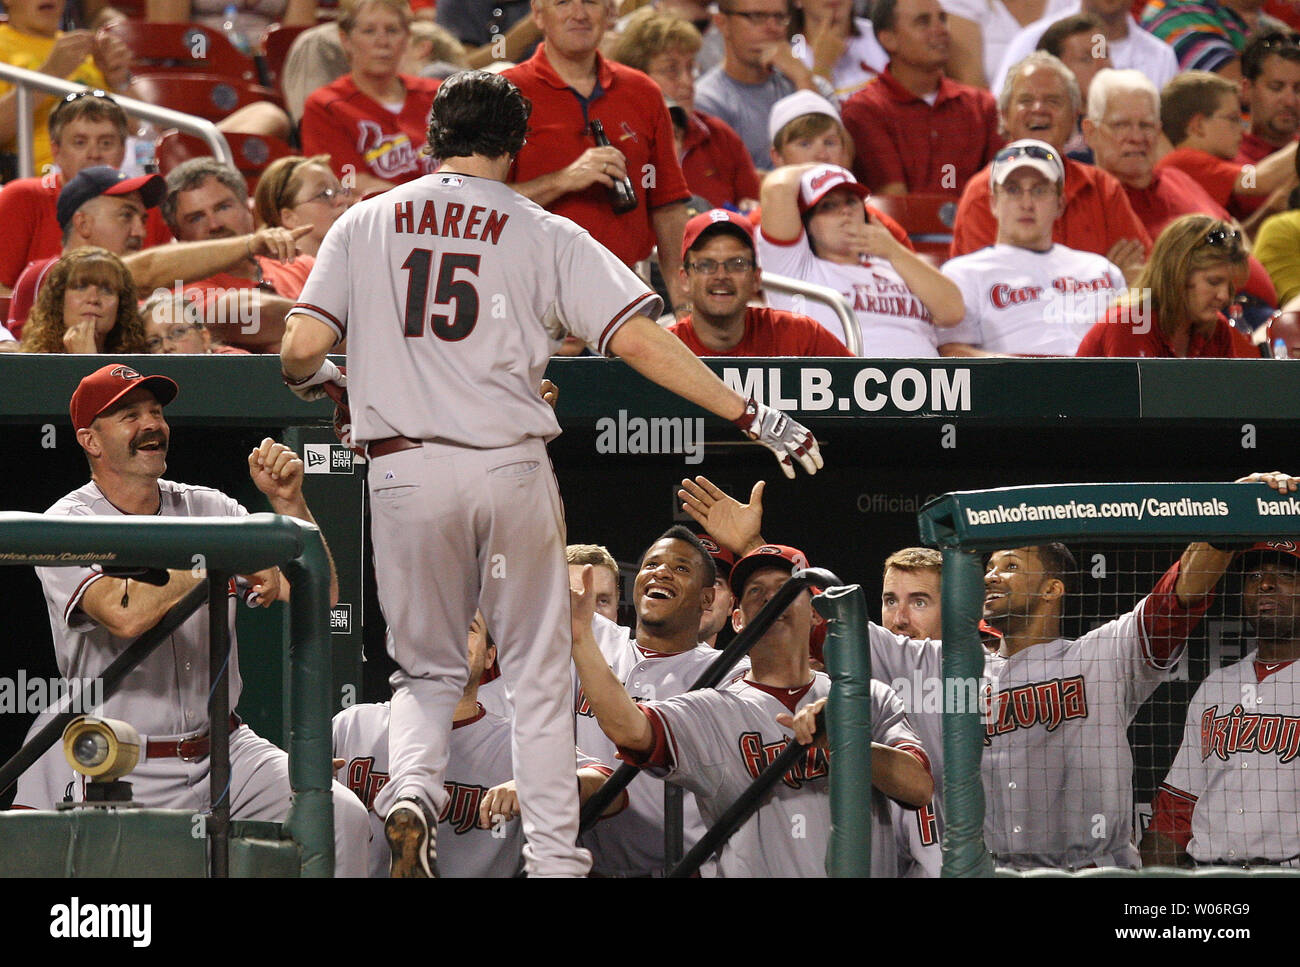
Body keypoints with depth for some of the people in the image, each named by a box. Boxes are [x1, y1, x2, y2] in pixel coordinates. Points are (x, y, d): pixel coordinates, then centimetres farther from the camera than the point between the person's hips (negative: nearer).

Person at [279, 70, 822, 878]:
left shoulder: (365, 224, 9)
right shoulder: (544, 234, 4)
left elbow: (302, 348, 0)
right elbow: (637, 338, -5)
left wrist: (312, 381, 25)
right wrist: (750, 414, -3)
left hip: (404, 472, 1)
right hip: (510, 468, -1)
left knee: (427, 668, 15)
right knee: (538, 673, 9)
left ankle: (412, 795, -13)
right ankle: (554, 857, 4)